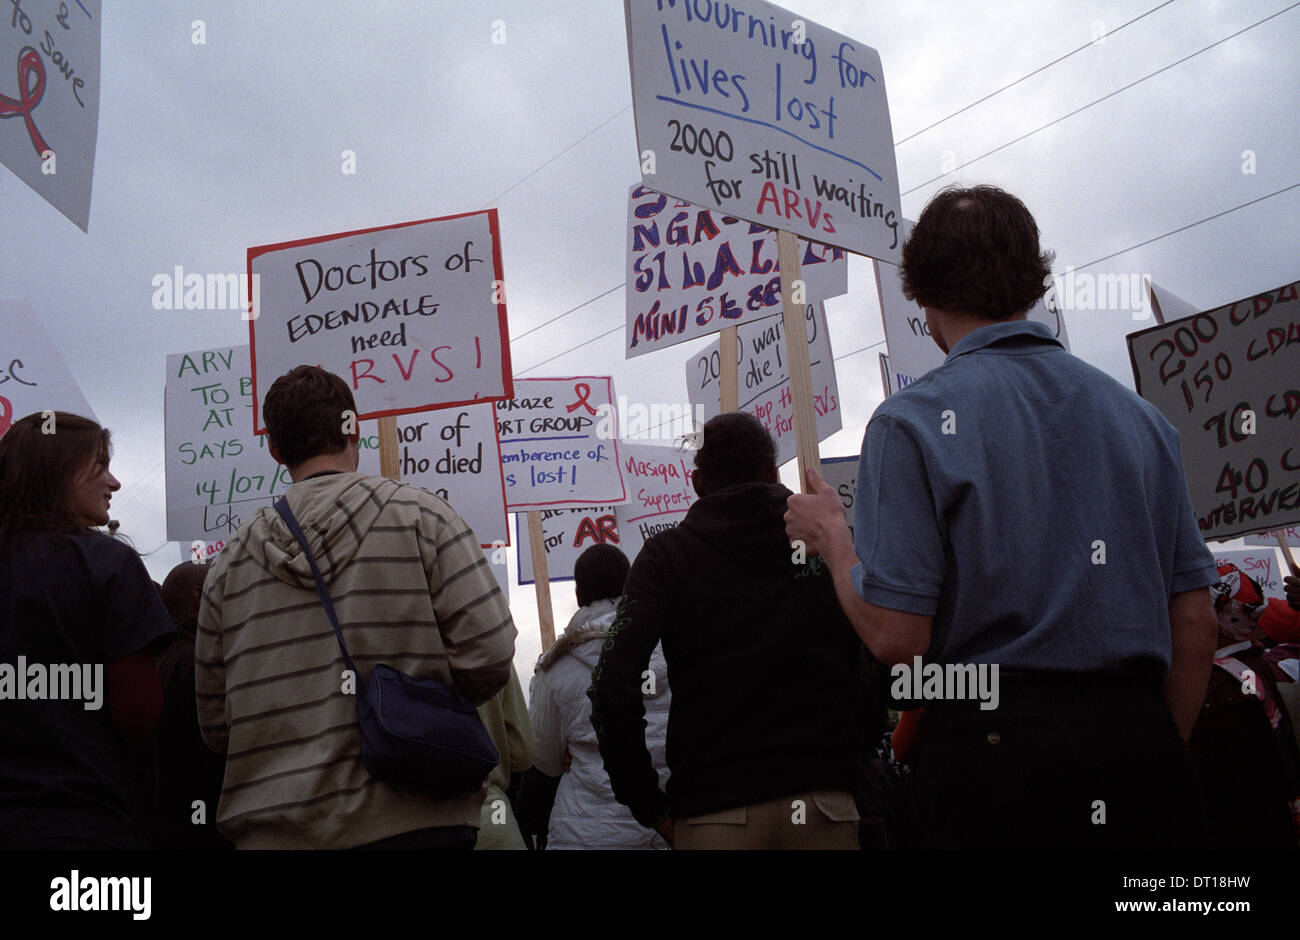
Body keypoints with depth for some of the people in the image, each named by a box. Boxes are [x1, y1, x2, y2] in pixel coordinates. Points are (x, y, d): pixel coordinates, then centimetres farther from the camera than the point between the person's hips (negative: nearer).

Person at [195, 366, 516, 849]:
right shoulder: (420, 516, -5)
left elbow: (215, 726, 8)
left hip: (273, 828, 3)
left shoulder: (229, 561, 5)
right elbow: (488, 655, -11)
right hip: (412, 822, -3)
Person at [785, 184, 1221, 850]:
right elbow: (1195, 623, 8)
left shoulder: (912, 421, -7)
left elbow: (896, 637, -13)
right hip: (1142, 747, 5)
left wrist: (831, 537, 5)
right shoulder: (1142, 416, 8)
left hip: (994, 746, -4)